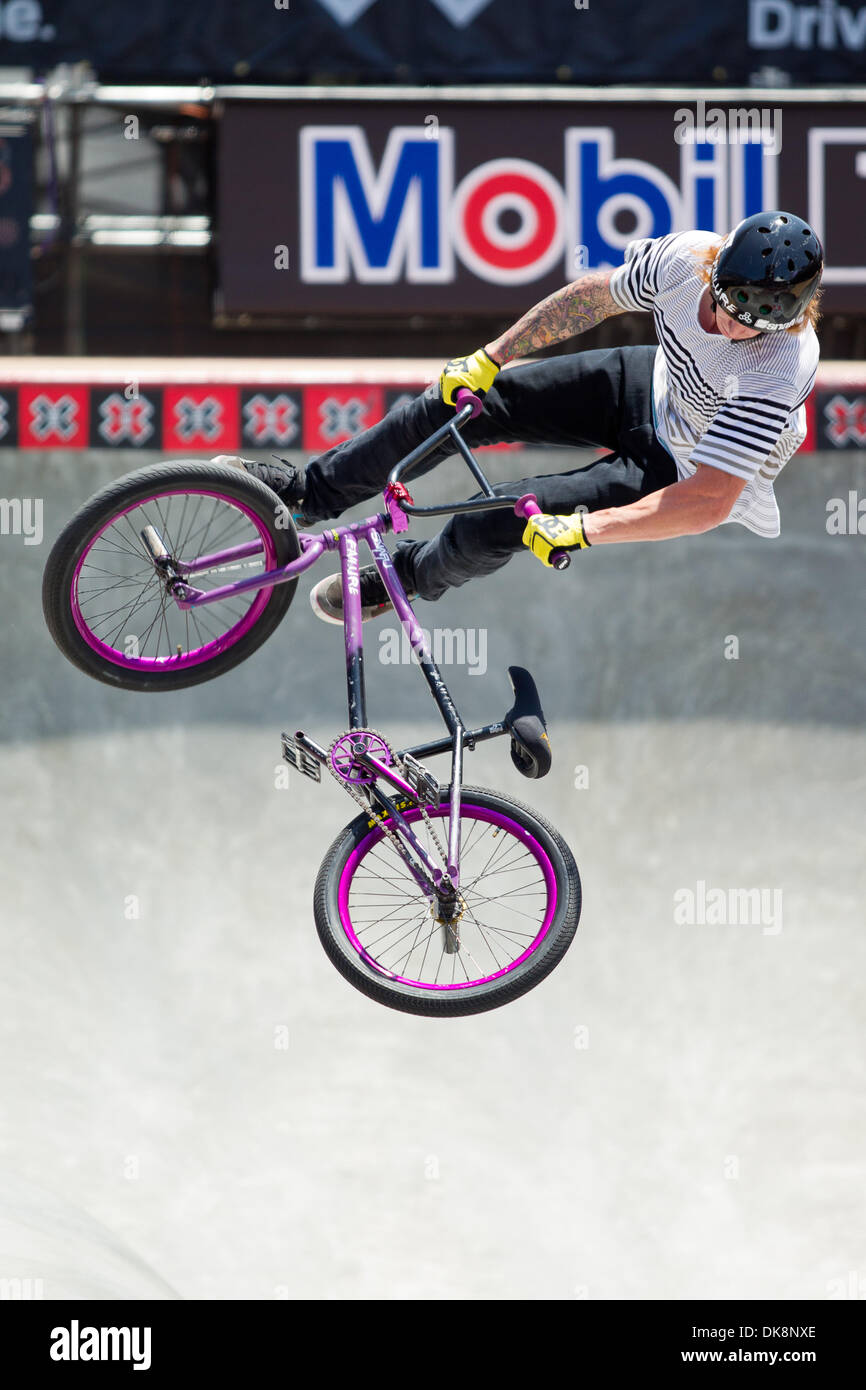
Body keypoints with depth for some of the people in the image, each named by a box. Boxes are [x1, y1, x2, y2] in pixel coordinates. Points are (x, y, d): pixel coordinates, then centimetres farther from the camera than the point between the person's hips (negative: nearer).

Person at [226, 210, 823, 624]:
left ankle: (415, 573, 22)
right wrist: (490, 358, 1)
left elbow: (708, 503, -42)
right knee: (458, 401, 1)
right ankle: (309, 492, 24)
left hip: (680, 472, -5)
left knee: (499, 520, -15)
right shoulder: (686, 258, -25)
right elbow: (595, 295, -4)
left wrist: (580, 529, -43)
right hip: (654, 384, 5)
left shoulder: (778, 372, -40)